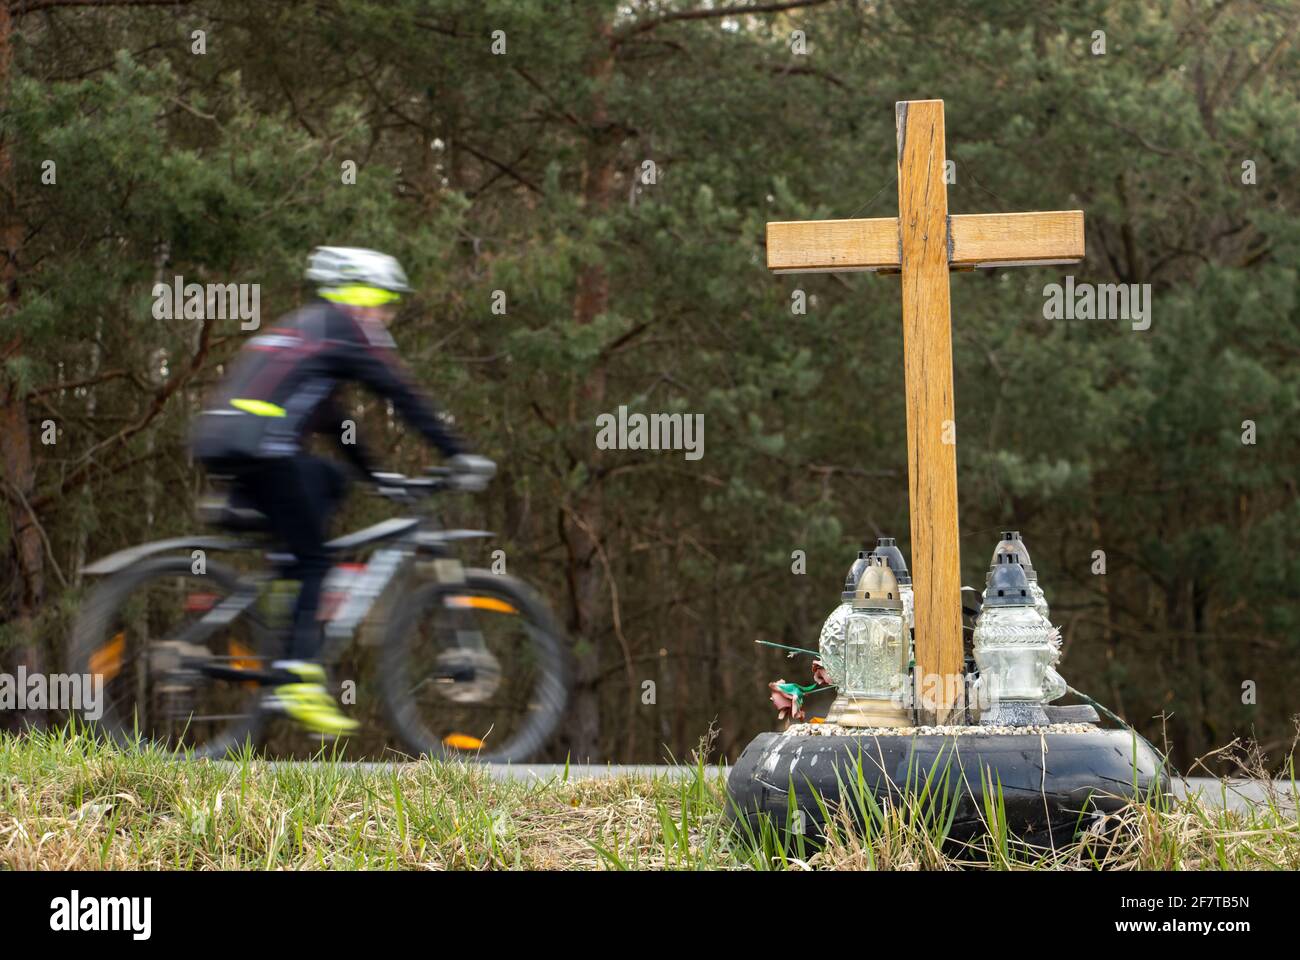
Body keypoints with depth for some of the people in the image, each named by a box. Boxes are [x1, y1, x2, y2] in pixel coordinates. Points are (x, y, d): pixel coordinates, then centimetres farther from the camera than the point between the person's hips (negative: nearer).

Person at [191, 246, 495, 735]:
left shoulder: (302, 327, 30)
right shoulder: (349, 327, 6)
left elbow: (329, 417, 35)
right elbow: (404, 397, 1)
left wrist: (374, 472, 37)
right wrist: (459, 454, 3)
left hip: (214, 442, 8)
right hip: (260, 444, -8)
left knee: (327, 481, 23)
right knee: (312, 559, 0)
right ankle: (299, 680, -11)